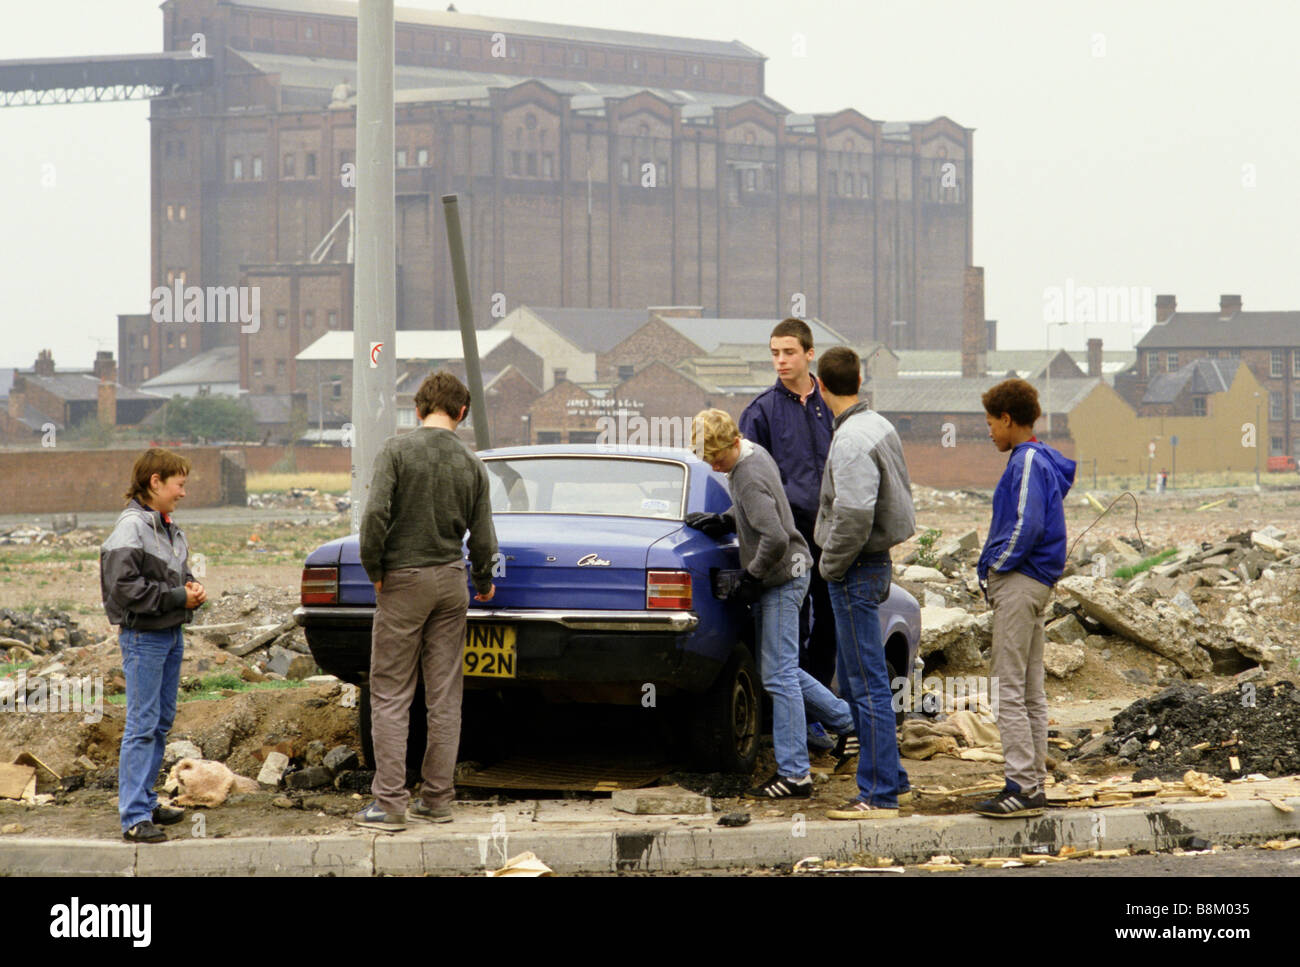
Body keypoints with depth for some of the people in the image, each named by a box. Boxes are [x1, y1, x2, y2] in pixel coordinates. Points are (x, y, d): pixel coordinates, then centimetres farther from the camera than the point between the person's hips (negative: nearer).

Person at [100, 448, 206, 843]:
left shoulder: (170, 528, 13)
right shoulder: (131, 527, -15)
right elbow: (124, 586, -21)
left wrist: (194, 590, 2)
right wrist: (177, 597, -18)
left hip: (172, 633, 9)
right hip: (143, 637, -9)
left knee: (162, 721, 15)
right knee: (142, 725, -8)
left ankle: (146, 801, 24)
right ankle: (135, 817, -8)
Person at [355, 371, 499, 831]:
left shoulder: (397, 449, -9)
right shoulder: (471, 463, 1)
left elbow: (376, 513, -18)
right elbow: (482, 537, 3)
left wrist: (374, 570, -4)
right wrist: (483, 580, 21)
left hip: (403, 581, -3)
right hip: (450, 580, 4)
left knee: (391, 695, 0)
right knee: (445, 696, 8)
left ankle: (390, 804, -4)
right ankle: (437, 800, 11)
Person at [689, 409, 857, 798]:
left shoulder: (749, 478, -22)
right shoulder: (756, 454, 8)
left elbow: (775, 538, -30)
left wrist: (751, 577, -17)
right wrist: (720, 521, 10)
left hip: (782, 578, -10)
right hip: (780, 577, 10)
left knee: (779, 675, -9)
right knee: (782, 671, 18)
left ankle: (794, 774, -9)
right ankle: (847, 721, 26)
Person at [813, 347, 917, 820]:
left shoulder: (852, 440, -20)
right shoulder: (880, 426, 10)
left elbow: (853, 517, -27)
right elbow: (900, 494, 19)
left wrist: (831, 566, -12)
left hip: (857, 570, -10)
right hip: (875, 562, 10)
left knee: (869, 684, -6)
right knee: (853, 679, 18)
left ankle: (880, 795, -4)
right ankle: (892, 779, 23)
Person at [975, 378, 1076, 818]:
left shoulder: (1028, 462, -13)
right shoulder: (1040, 460, 17)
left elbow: (1027, 526, -21)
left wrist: (995, 568, -10)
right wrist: (993, 570, 11)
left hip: (1019, 583, -10)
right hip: (1035, 582, 10)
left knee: (1009, 689, -10)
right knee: (1030, 691, 11)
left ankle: (1022, 786, -12)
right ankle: (1035, 784, 13)